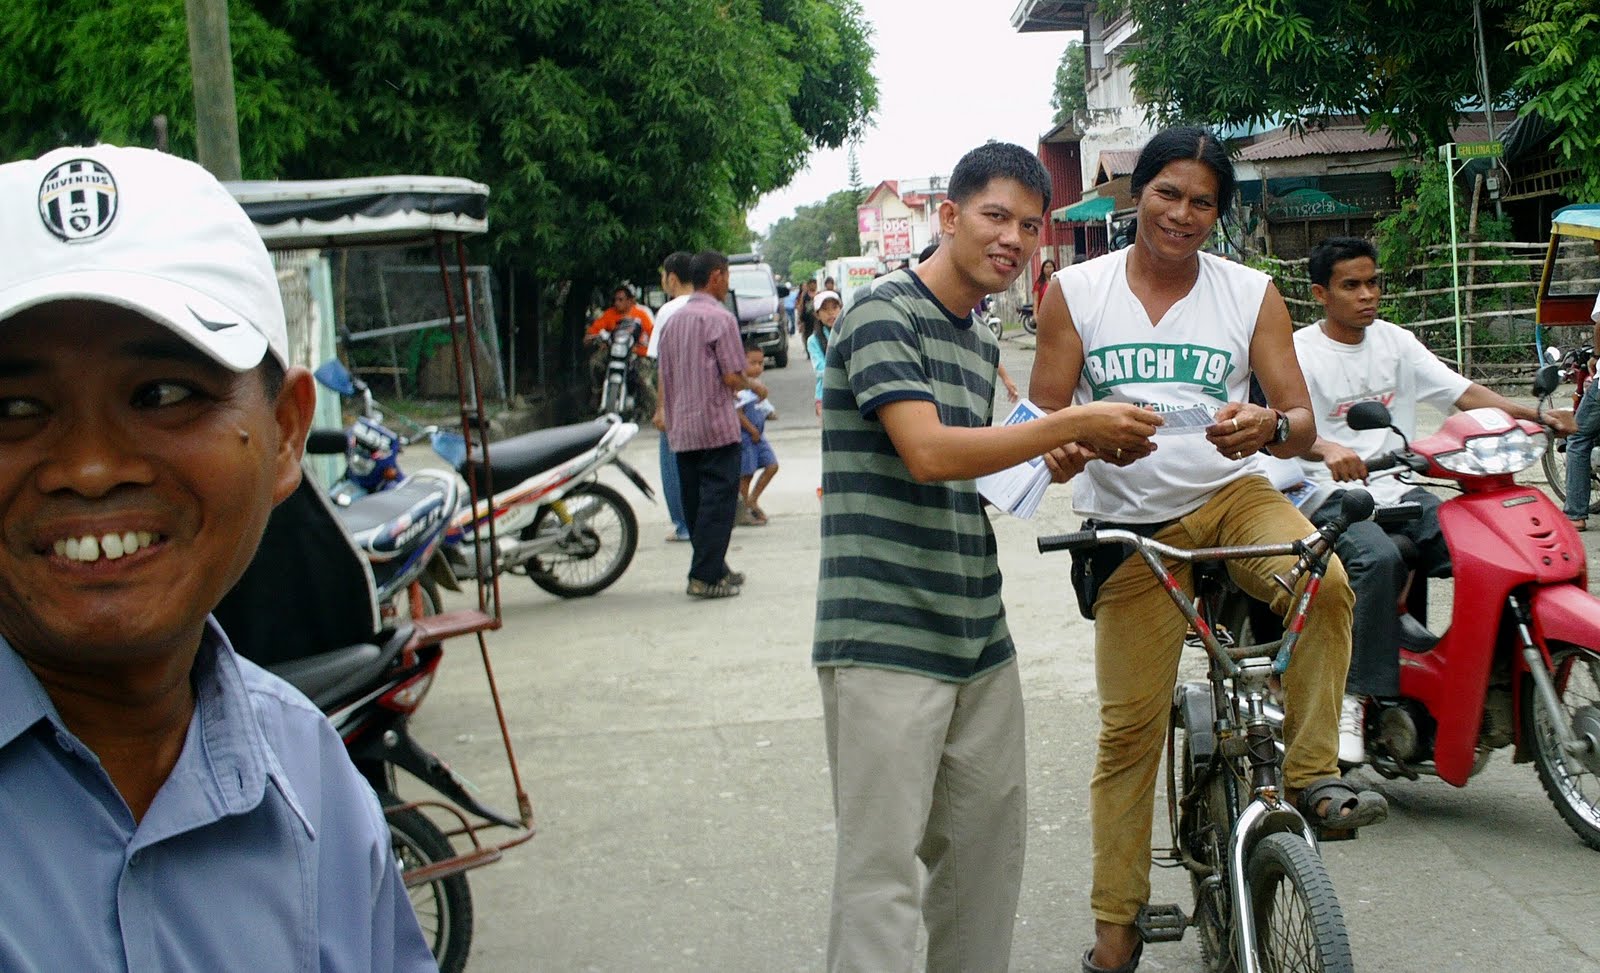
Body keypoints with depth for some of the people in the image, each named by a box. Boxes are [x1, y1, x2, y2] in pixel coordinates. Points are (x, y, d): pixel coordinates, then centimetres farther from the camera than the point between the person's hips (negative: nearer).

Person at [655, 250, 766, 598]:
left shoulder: (675, 319, 11)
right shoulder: (720, 318, -11)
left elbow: (665, 375, 15)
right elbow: (731, 377, -13)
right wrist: (755, 386, 5)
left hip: (681, 427, 8)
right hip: (716, 426, -8)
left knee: (694, 501, 12)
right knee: (718, 500, -5)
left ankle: (714, 567, 21)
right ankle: (706, 576, -9)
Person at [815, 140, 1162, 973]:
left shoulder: (981, 343, 17)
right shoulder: (884, 314, -9)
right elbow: (928, 452, -21)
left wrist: (1047, 468, 4)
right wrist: (1072, 424, -16)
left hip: (978, 640, 9)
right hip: (884, 638, -9)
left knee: (989, 842, 14)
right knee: (882, 865, -8)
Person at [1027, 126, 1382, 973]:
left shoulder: (1251, 295, 1)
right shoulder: (1075, 293, 0)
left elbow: (1302, 424, -3)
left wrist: (1268, 427, -27)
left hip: (1231, 495, 1)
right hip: (1131, 523, -1)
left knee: (1325, 582, -31)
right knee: (1129, 726, 0)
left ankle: (1312, 774, -12)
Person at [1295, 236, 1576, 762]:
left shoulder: (1394, 341, 14)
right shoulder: (1300, 352, -3)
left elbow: (1462, 391, 8)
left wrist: (1534, 415, -7)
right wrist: (1328, 450, -42)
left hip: (1398, 491, 5)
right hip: (1333, 495, -5)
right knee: (1379, 559, -36)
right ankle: (1353, 699, -28)